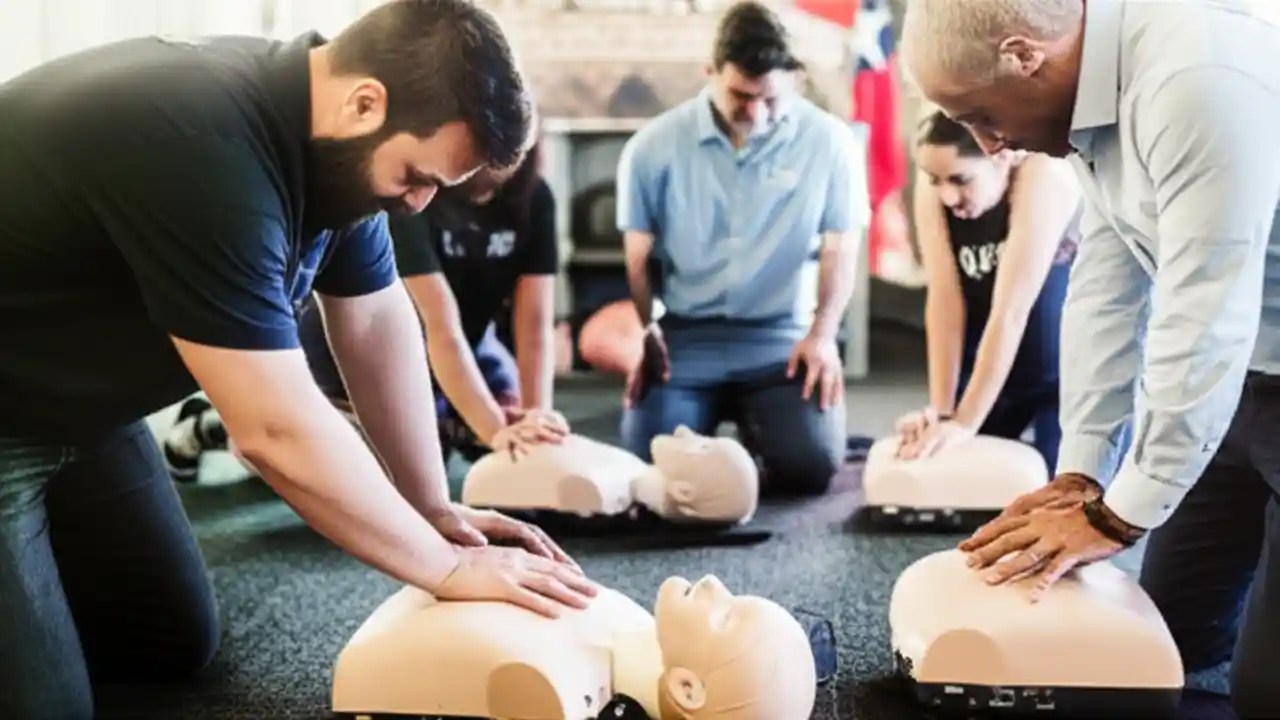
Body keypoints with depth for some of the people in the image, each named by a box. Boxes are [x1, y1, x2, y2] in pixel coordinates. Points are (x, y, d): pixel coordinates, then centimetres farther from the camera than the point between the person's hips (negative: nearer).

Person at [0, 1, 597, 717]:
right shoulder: (207, 153, -36)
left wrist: (434, 509, 0)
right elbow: (281, 431, -33)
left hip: (73, 405, 9)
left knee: (178, 647, 11)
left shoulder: (338, 141, -9)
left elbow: (378, 322, 3)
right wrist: (448, 568, -22)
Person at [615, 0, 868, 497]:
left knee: (811, 465, -21)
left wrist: (823, 334, -9)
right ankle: (716, 410, 17)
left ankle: (751, 419, 15)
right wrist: (641, 336, -7)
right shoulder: (653, 146, 0)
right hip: (684, 335, 1)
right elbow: (637, 257, 7)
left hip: (783, 336, 0)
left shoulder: (830, 142, -2)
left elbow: (839, 249, 5)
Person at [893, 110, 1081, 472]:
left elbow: (1010, 311, -32)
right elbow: (945, 299, -18)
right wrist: (940, 410, -25)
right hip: (990, 367, 4)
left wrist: (964, 423, -34)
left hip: (1070, 367, -4)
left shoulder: (1043, 177, -28)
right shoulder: (934, 190, -15)